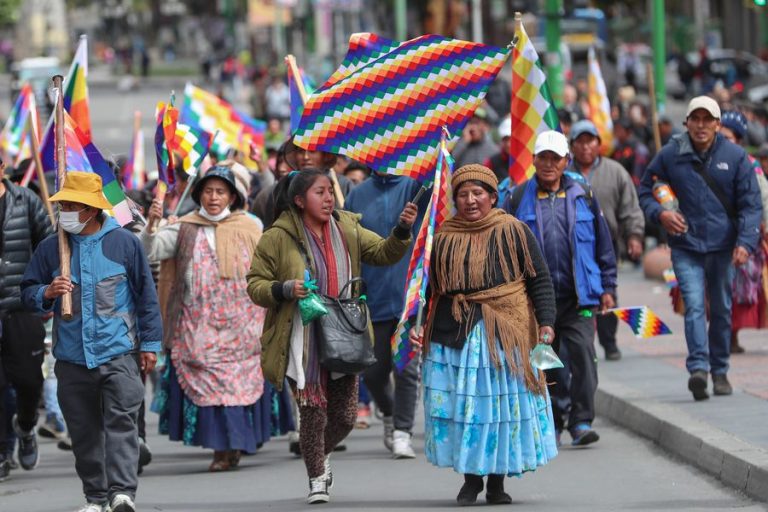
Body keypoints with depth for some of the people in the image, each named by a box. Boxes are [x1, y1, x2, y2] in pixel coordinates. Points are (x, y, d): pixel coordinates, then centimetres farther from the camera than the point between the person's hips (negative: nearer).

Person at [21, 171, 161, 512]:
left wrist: (150, 343, 7)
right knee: (84, 430, 6)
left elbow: (146, 294, 8)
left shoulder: (123, 243, 2)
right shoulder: (50, 248, 6)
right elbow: (28, 293, 11)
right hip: (71, 355, 3)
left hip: (118, 353, -3)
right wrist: (47, 293, -12)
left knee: (121, 421, -13)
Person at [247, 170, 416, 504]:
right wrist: (284, 290, -20)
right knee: (313, 412, -5)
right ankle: (317, 479, 15)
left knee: (345, 415, 7)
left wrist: (402, 230, -16)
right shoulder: (278, 238, -5)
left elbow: (384, 253, 3)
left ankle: (320, 456, 38)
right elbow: (255, 284, -1)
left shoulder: (347, 230, 7)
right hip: (303, 341, -4)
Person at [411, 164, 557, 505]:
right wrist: (416, 324, 5)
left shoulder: (512, 232, 2)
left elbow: (539, 279, 2)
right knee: (461, 405, -1)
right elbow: (428, 286, 16)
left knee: (505, 405, -1)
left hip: (505, 334, -2)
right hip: (455, 336, 2)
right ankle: (470, 479, 11)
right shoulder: (444, 238, 9)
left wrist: (546, 322, -7)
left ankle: (497, 482, 9)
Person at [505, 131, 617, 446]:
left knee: (582, 352, -13)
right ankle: (552, 423, 19)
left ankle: (581, 421, -11)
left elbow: (604, 245, 12)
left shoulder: (583, 196, 8)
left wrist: (607, 288, 9)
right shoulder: (518, 199, 6)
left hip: (578, 296, 0)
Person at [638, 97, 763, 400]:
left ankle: (720, 371, 22)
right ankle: (698, 369, -25)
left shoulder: (734, 156, -2)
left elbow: (750, 204, -1)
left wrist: (745, 242, -13)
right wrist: (660, 213, -11)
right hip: (686, 247, -1)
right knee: (694, 306, -16)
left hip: (723, 246, 1)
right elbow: (645, 192, 9)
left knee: (722, 310, 10)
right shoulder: (670, 156, -1)